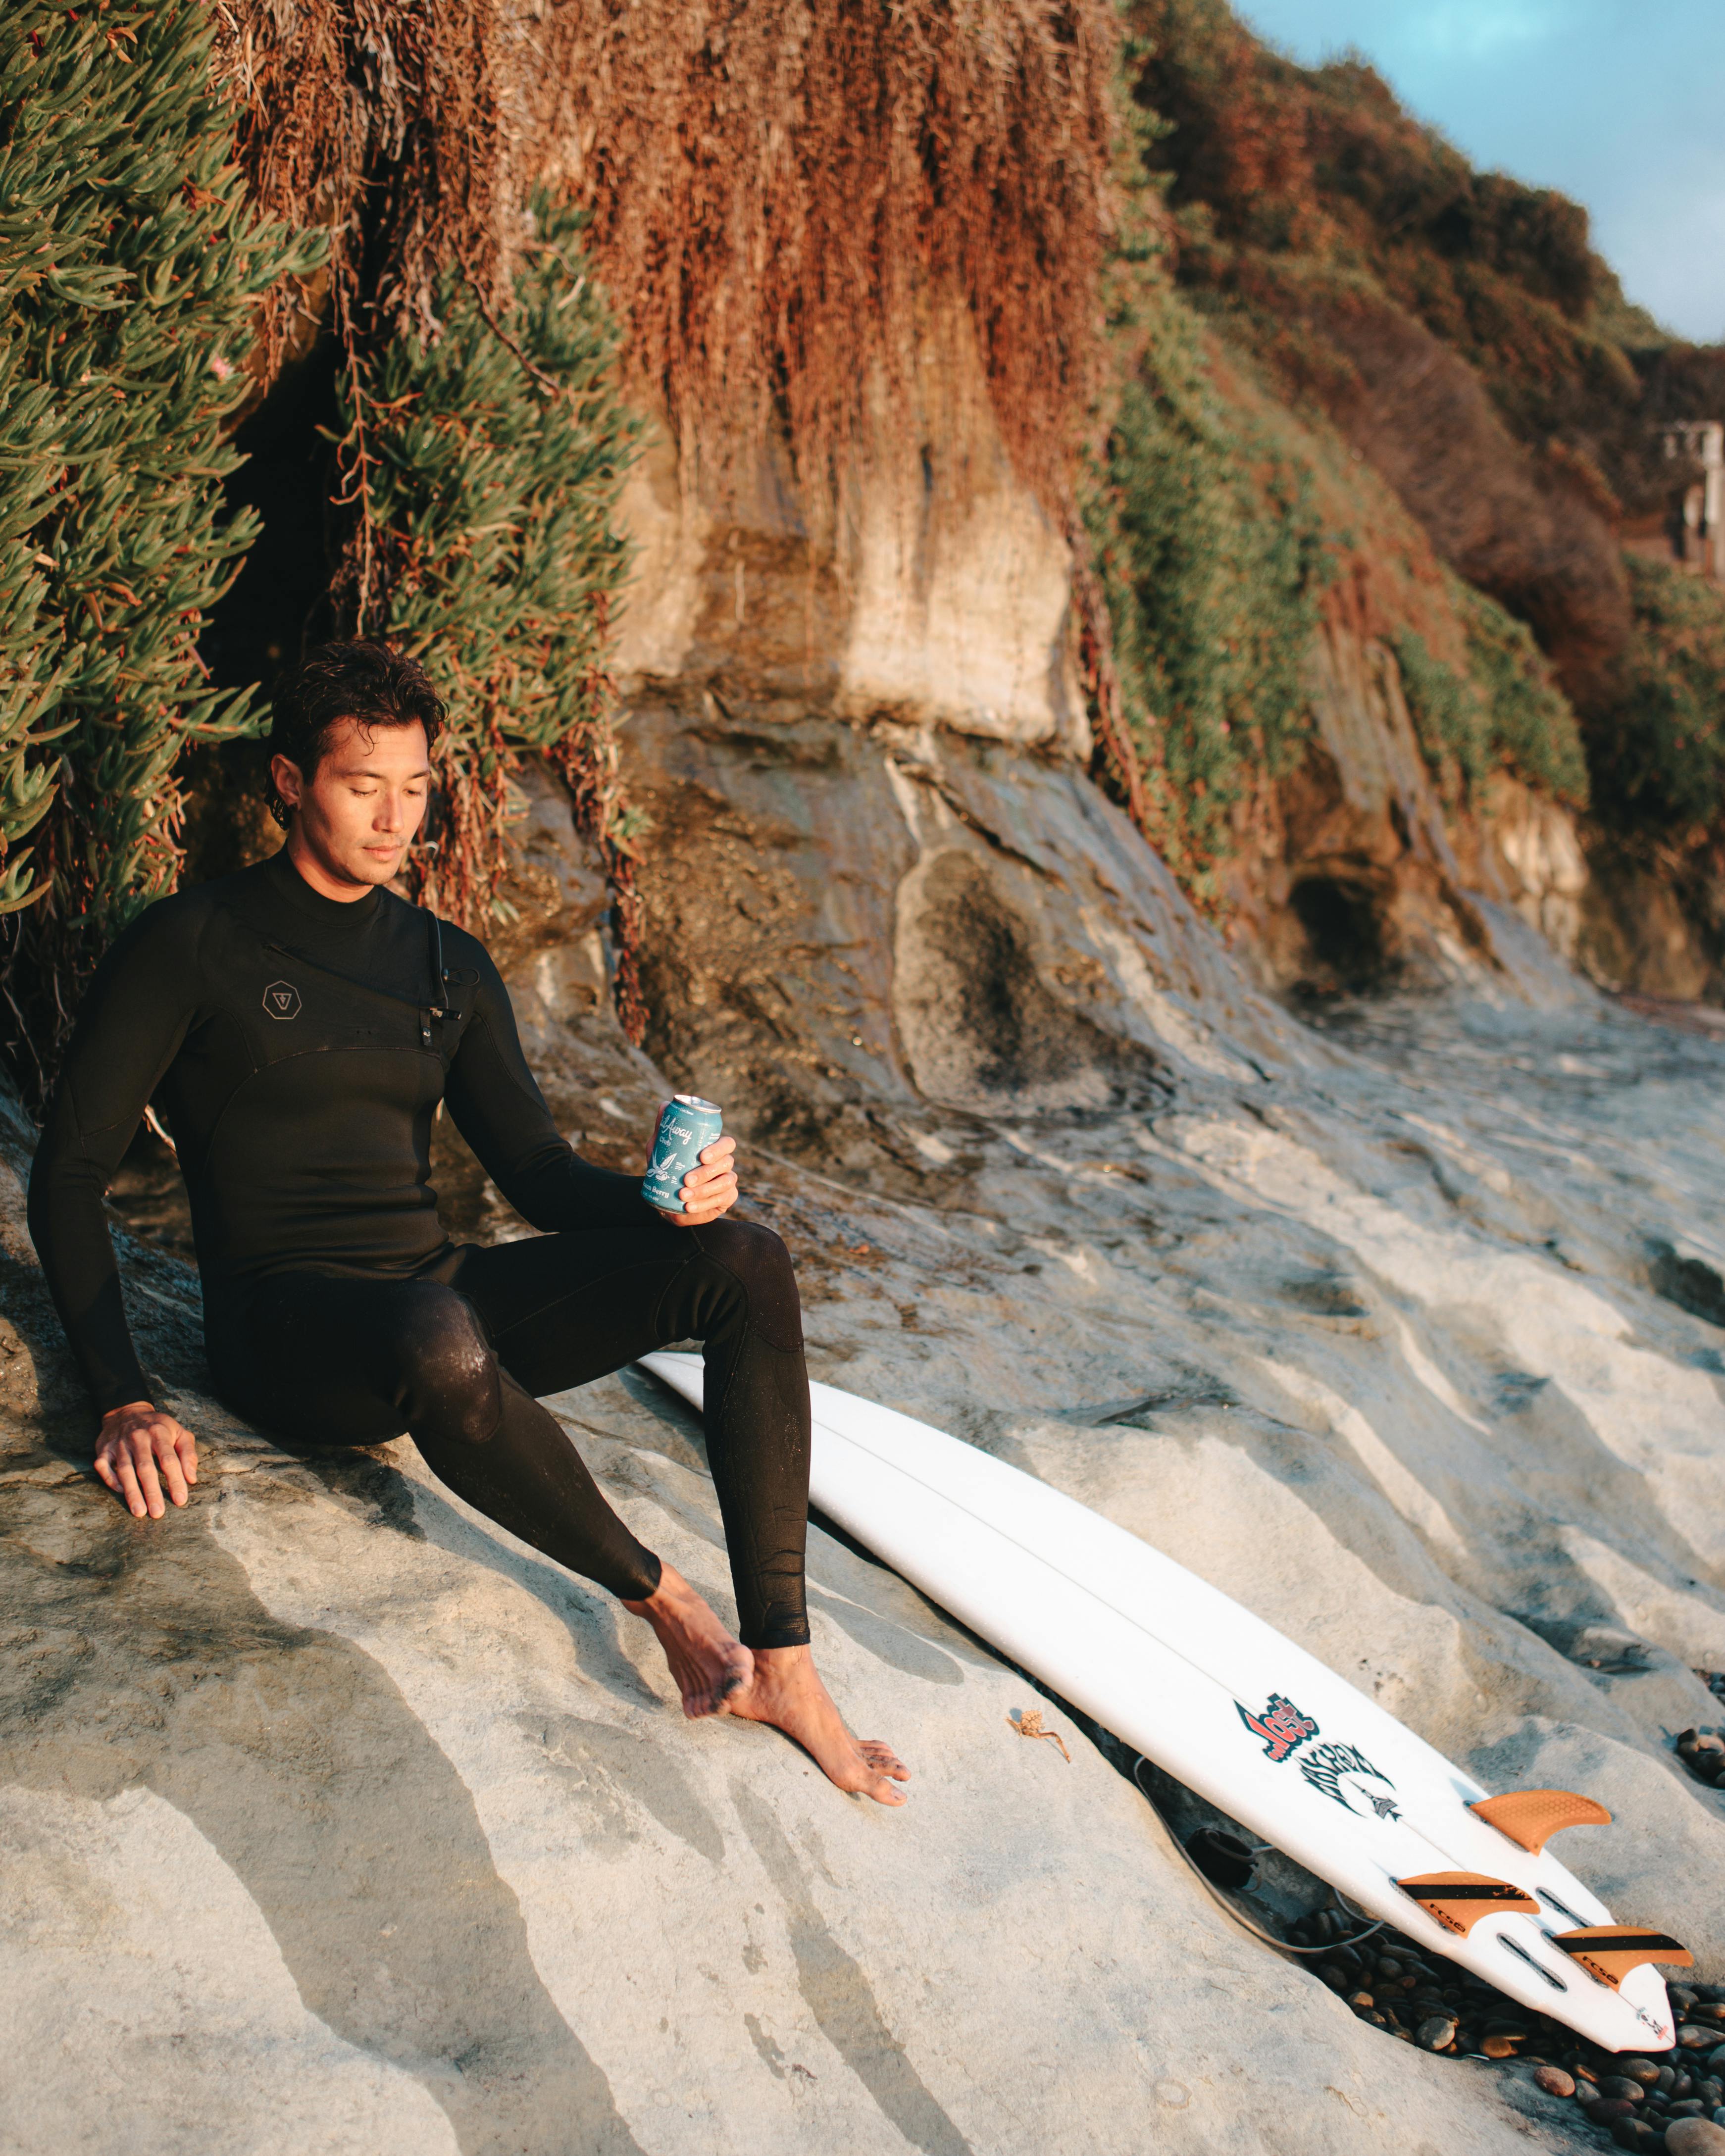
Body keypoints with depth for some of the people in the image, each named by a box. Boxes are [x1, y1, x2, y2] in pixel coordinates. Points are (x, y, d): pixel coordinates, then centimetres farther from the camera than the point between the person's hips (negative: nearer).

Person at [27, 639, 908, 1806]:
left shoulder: (450, 965, 15)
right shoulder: (191, 945, 0)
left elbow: (540, 1173, 12)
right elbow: (68, 1176, -3)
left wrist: (660, 1198, -11)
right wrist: (125, 1401, -15)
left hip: (440, 1288, 6)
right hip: (286, 1319, -5)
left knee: (747, 1263, -16)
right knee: (443, 1345, -42)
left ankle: (781, 1663, -19)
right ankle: (663, 1600, -18)